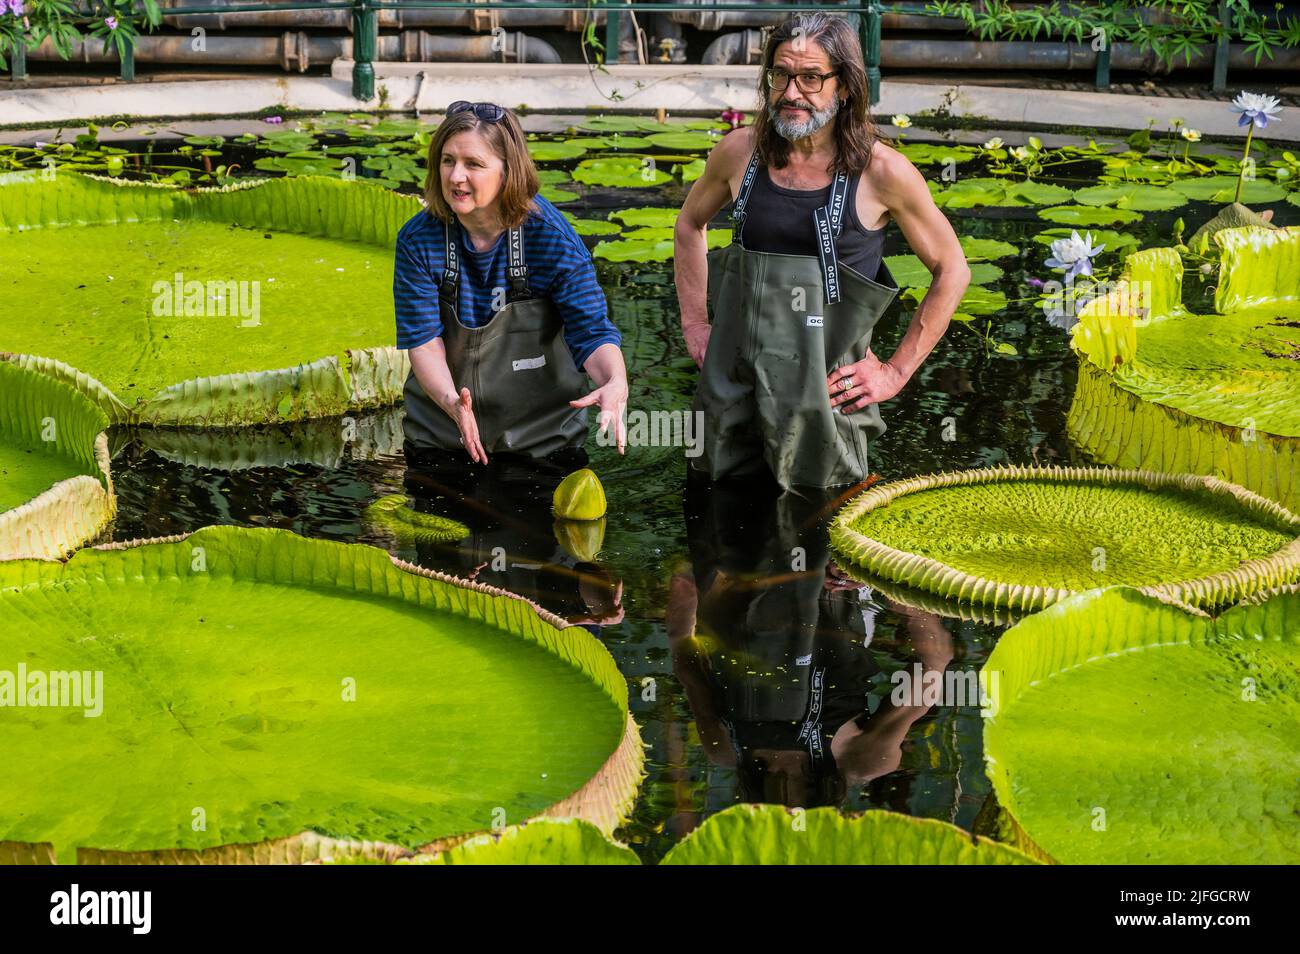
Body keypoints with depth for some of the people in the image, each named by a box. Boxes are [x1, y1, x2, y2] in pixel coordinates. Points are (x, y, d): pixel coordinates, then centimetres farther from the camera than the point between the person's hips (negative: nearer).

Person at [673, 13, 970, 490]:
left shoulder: (882, 173, -10)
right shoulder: (739, 152, -1)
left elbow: (952, 272, 1)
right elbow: (690, 224, 20)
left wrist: (896, 371, -2)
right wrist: (694, 326, 12)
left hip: (826, 392, -3)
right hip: (733, 383, 3)